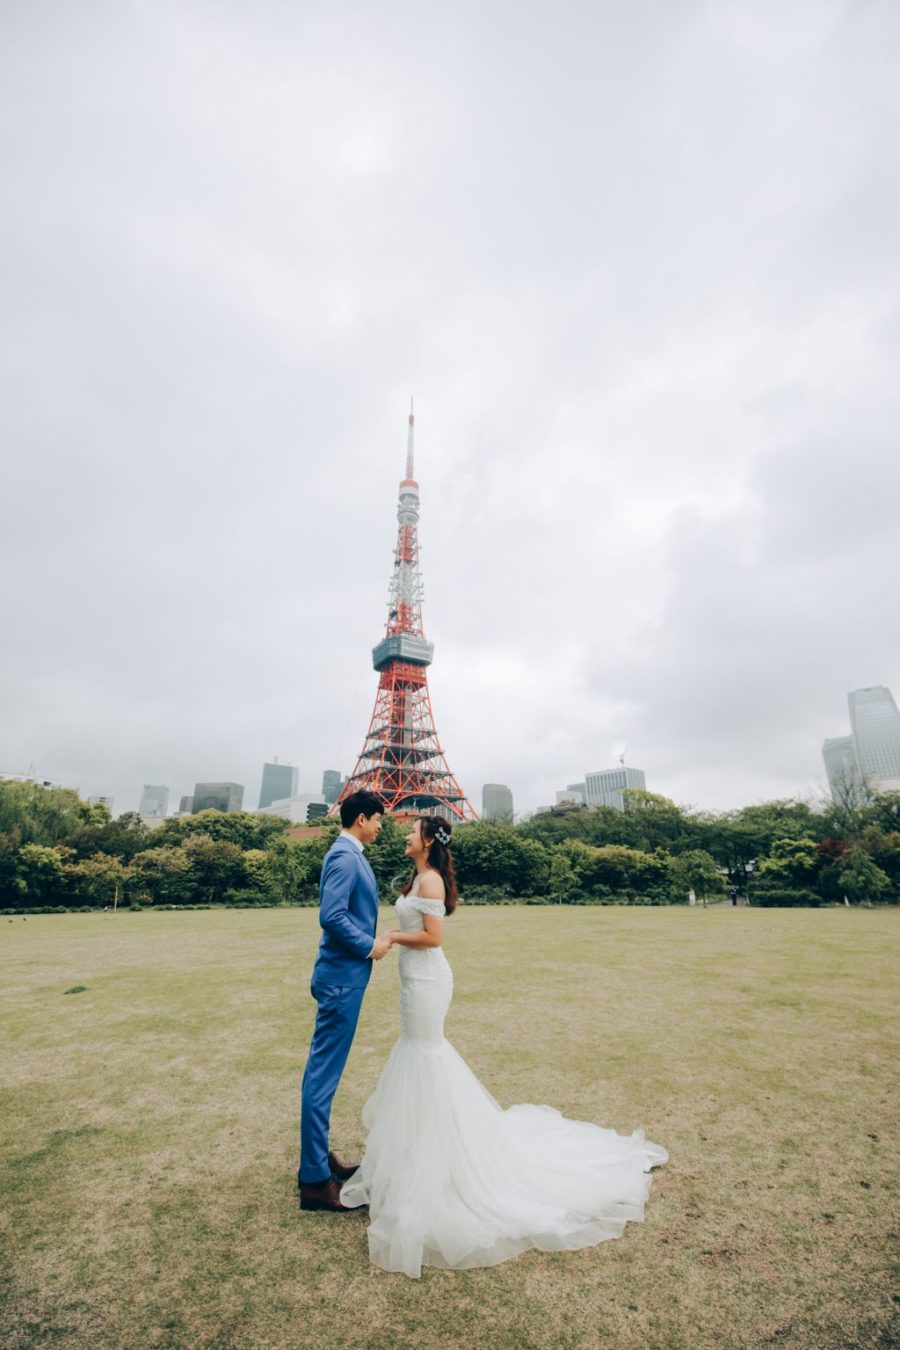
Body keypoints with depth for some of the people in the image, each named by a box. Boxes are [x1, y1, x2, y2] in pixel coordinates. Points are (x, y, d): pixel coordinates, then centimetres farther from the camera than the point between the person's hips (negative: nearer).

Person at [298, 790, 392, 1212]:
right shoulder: (344, 857, -20)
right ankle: (315, 1180, 15)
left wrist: (370, 942, 11)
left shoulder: (351, 855, 11)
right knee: (324, 1074, 2)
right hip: (342, 977, -10)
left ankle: (318, 1157, 34)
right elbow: (331, 915, -27)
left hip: (345, 975, 10)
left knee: (324, 1070, 19)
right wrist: (369, 946, -17)